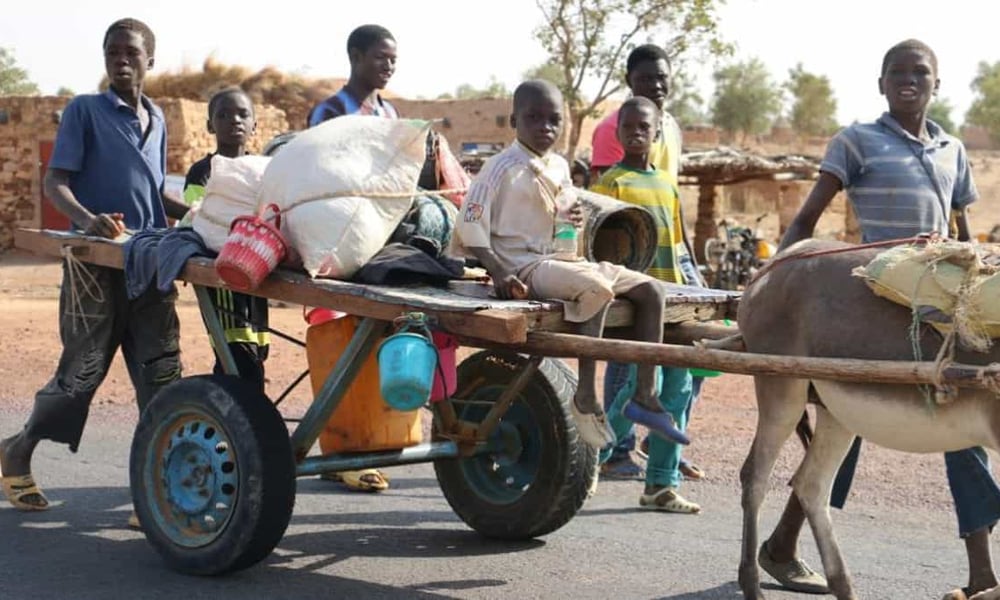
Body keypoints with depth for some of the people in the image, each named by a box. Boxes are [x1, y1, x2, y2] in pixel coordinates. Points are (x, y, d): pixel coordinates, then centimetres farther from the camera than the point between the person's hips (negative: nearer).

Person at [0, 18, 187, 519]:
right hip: (96, 262, -5)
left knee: (161, 374, -3)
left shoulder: (156, 119, 16)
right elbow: (55, 182, -8)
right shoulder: (84, 110, -1)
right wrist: (85, 219, -28)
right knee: (84, 369, 0)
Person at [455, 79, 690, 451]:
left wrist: (573, 215, 2)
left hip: (559, 258, 9)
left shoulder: (559, 166, 13)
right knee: (598, 288, -34)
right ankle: (586, 400, -27)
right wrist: (499, 272, -24)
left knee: (650, 290, -1)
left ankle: (644, 395, -2)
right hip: (522, 264, -9)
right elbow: (469, 225, -13)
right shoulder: (503, 167, -9)